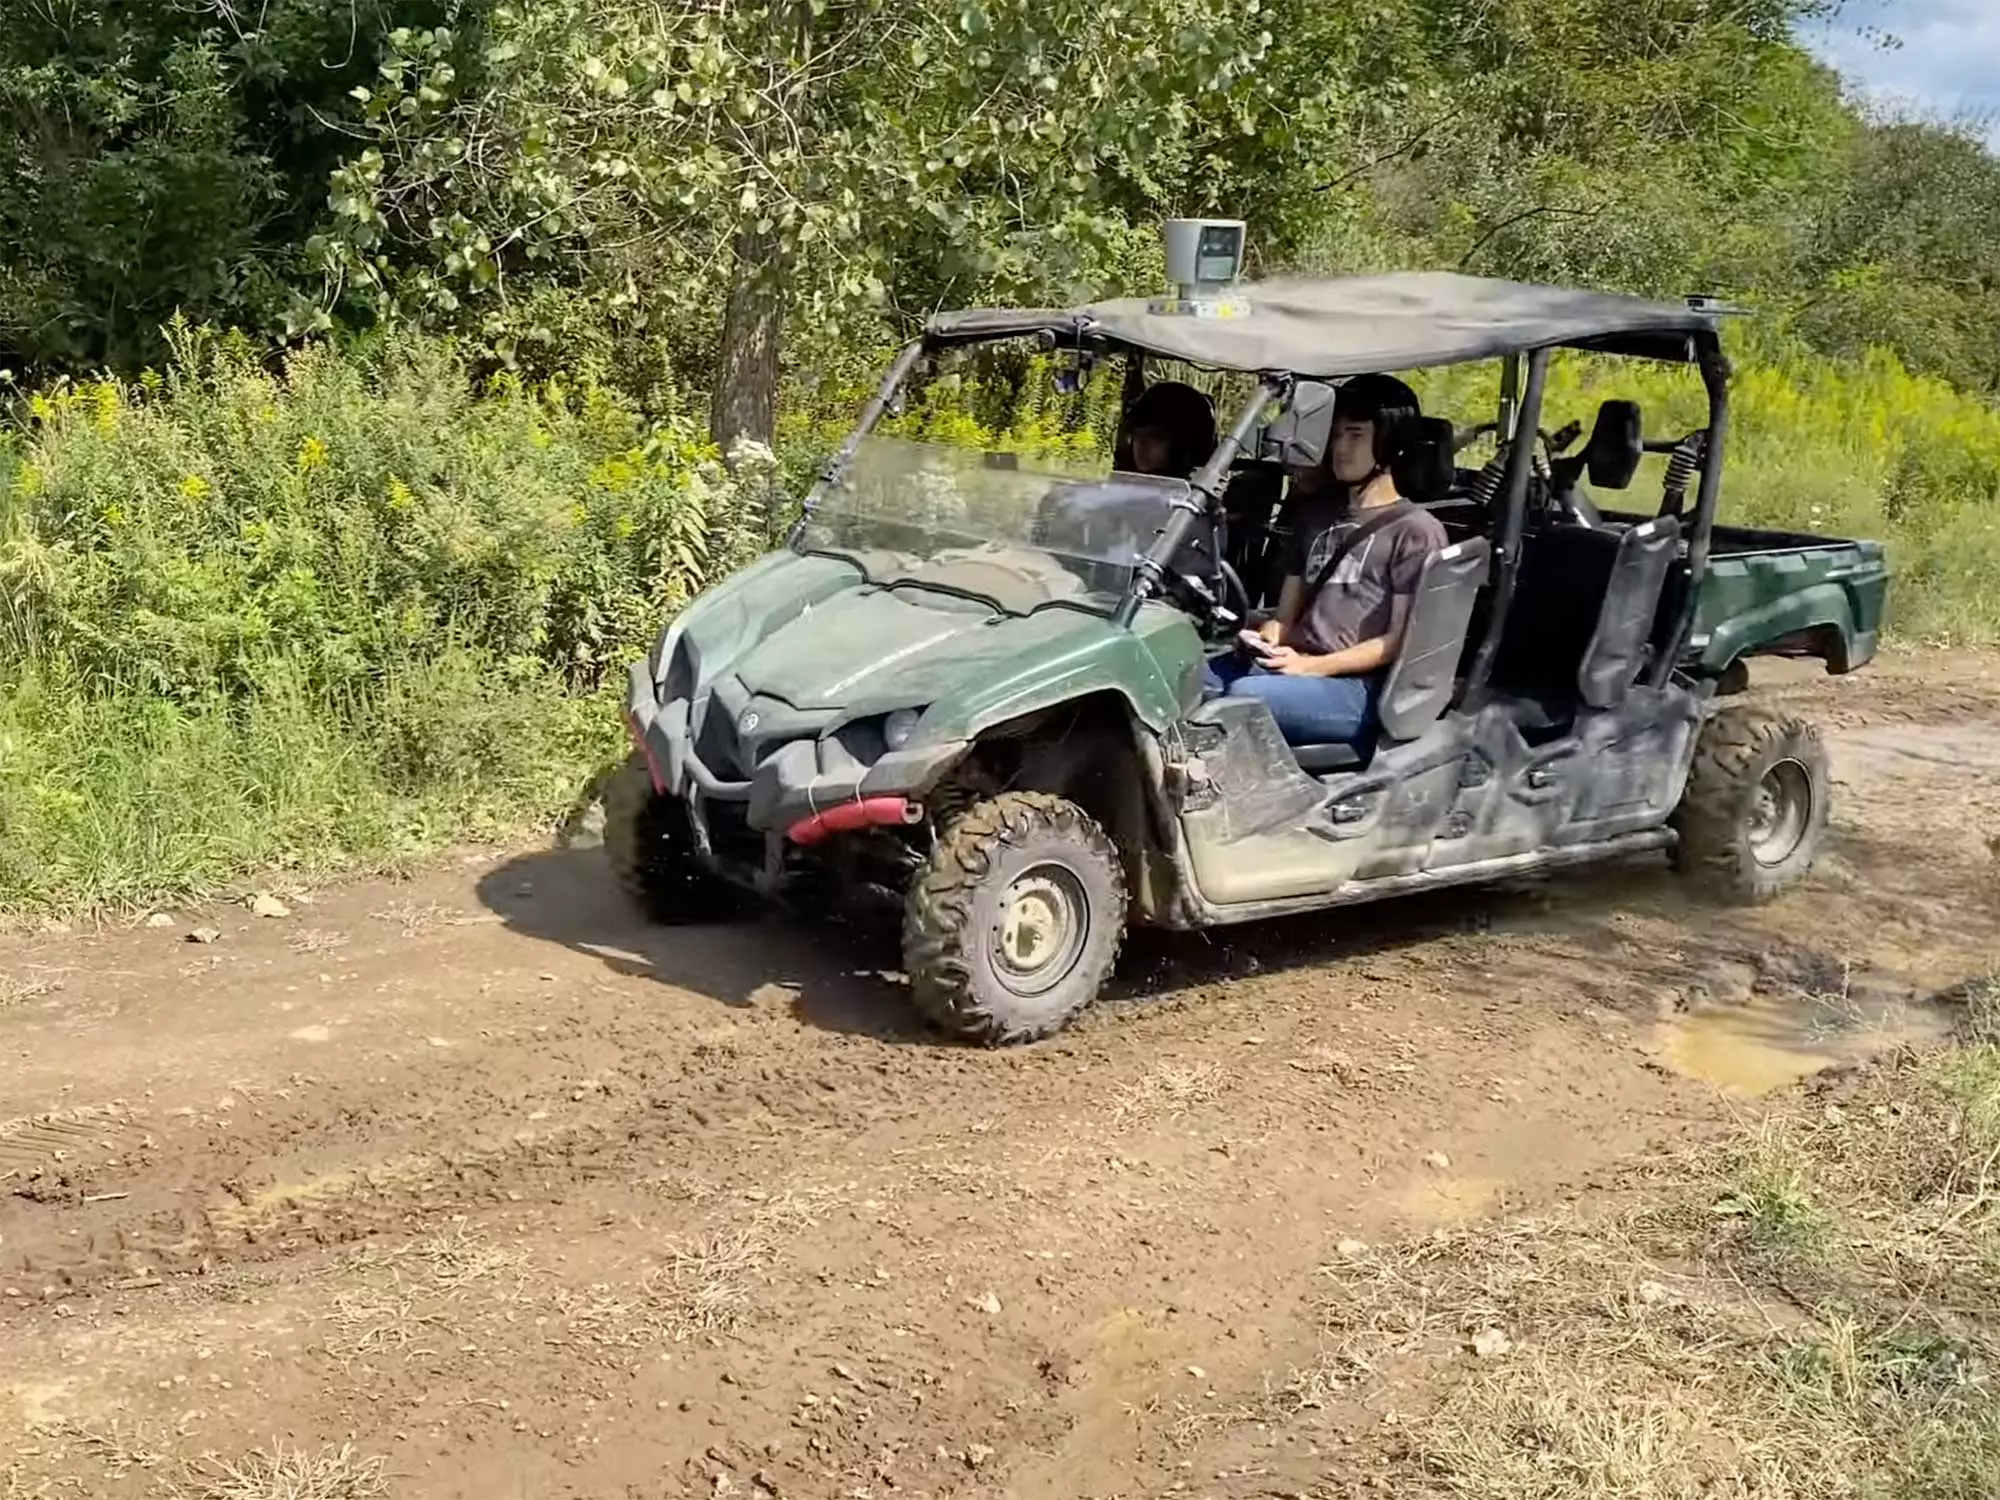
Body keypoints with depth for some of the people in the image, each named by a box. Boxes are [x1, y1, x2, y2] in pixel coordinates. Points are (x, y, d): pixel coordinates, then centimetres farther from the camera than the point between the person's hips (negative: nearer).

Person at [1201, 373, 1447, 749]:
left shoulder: (1416, 531, 0)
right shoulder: (1315, 514, 22)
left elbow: (1402, 640, -6)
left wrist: (1313, 666, -15)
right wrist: (1267, 640, -3)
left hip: (1357, 689, -7)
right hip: (1288, 665, 7)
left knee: (1243, 696, -34)